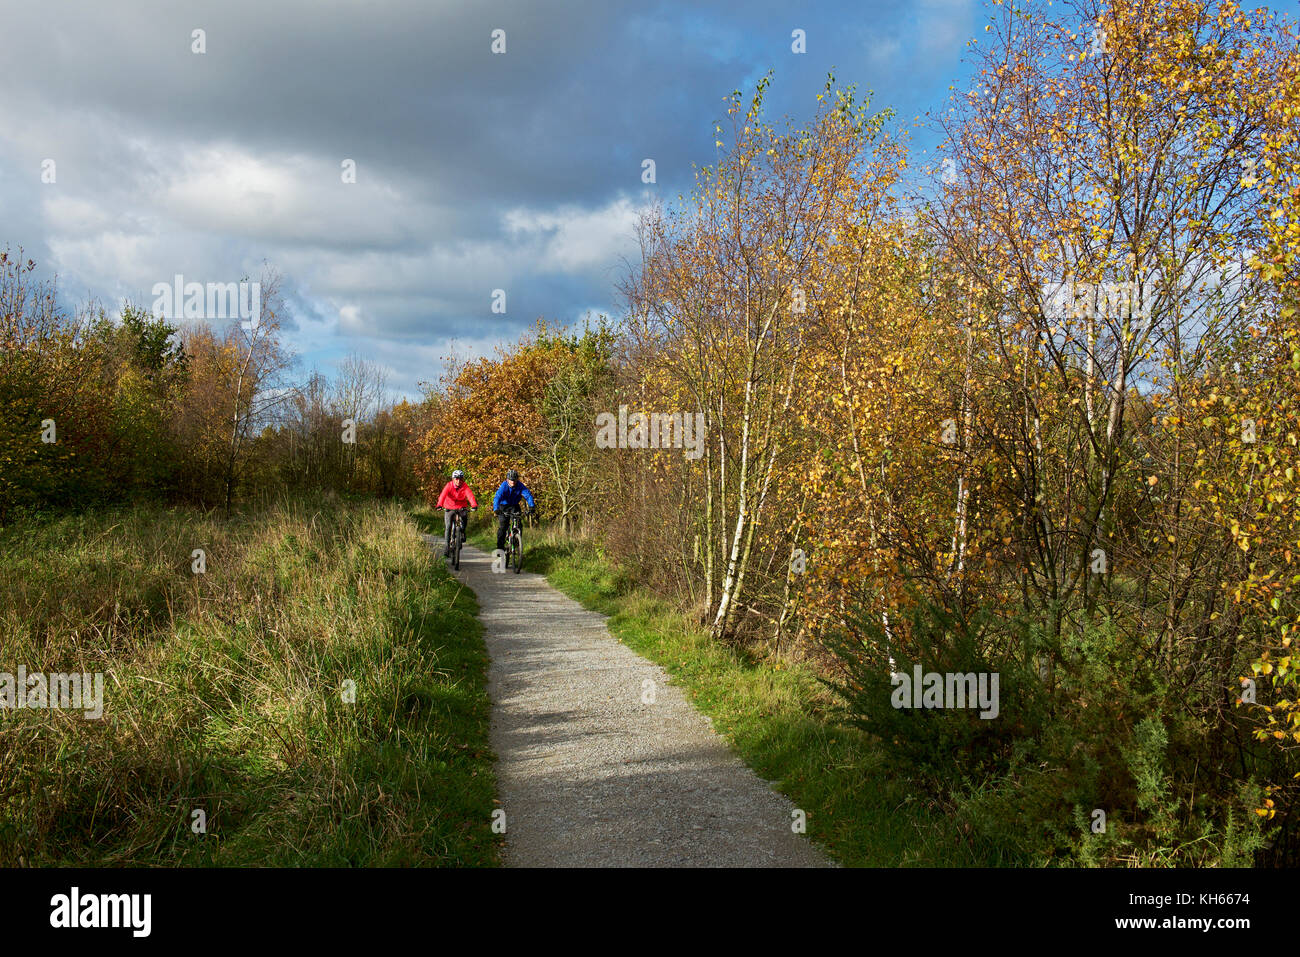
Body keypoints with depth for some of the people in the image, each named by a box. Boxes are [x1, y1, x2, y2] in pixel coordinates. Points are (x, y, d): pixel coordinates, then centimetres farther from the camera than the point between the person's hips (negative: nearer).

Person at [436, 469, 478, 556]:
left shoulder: (465, 486, -14)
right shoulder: (449, 486, -15)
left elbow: (470, 495, -30)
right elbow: (443, 495, -31)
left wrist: (474, 505, -49)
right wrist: (439, 505, -49)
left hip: (461, 507, 1)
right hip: (449, 508, 0)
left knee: (465, 517, -28)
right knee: (448, 526, -13)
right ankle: (446, 546, -5)